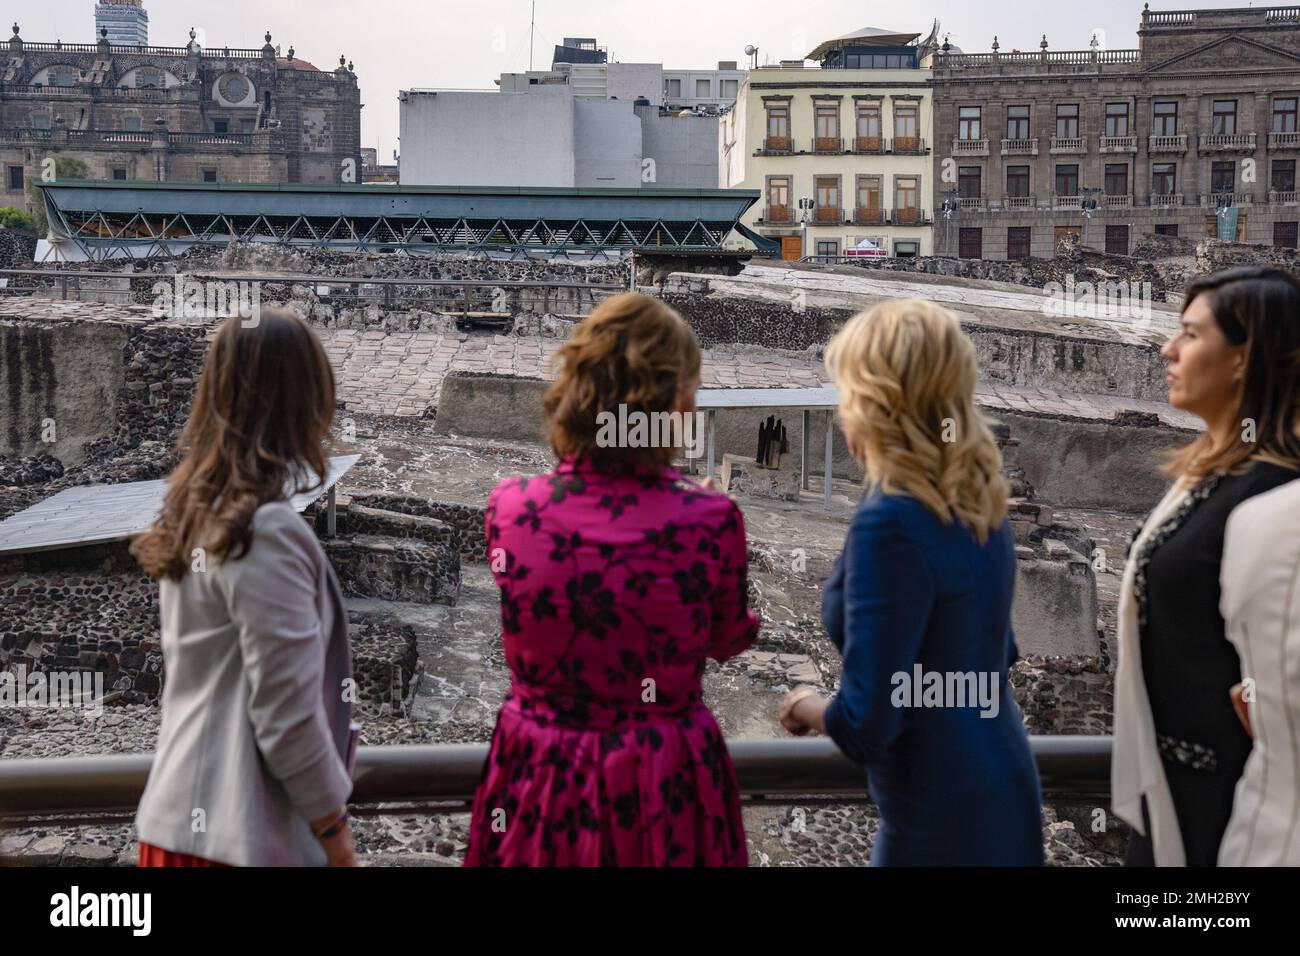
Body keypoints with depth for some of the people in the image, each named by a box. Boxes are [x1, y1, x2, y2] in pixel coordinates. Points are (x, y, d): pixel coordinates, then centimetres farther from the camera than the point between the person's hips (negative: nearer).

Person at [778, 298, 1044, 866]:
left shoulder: (890, 522, -23)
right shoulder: (977, 500, 2)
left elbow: (866, 723, -22)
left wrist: (809, 708, -3)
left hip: (943, 817, -8)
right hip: (993, 789, 8)